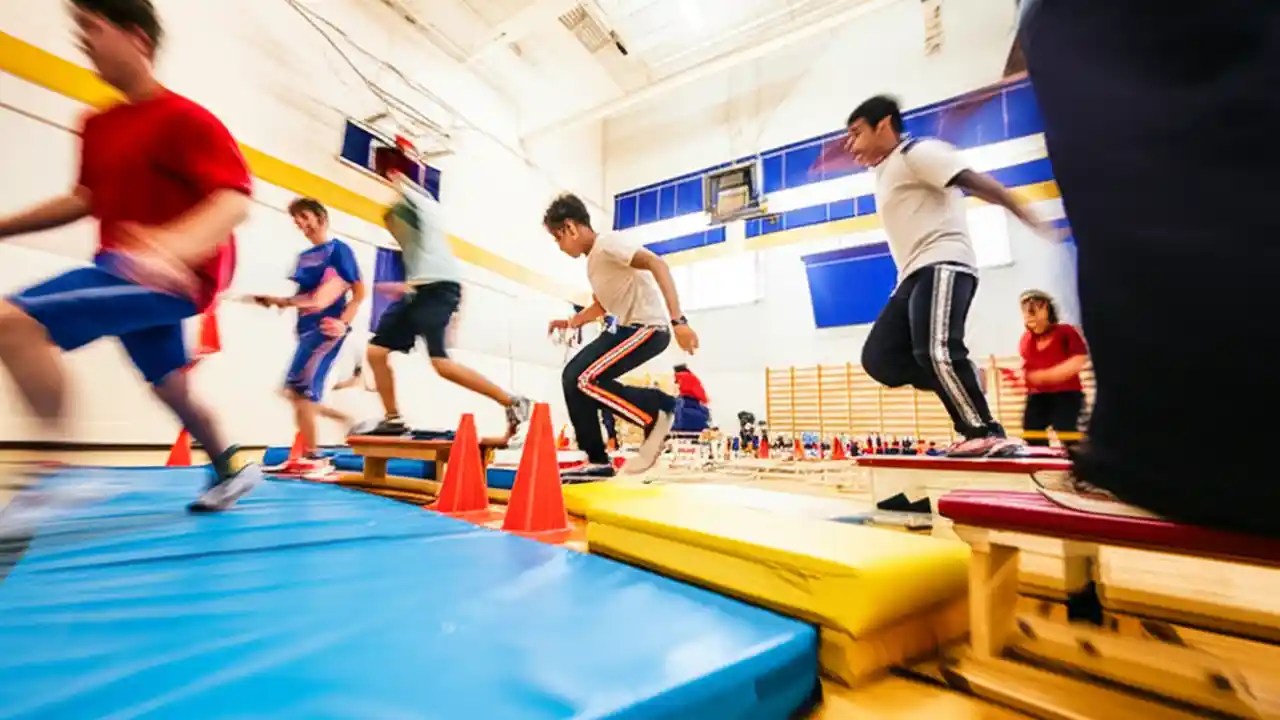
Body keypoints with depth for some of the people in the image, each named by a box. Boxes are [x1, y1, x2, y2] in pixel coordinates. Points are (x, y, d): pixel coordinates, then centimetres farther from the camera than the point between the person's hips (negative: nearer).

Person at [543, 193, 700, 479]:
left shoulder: (608, 243, -14)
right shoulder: (592, 259, 16)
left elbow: (658, 265, -28)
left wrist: (678, 321, -37)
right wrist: (571, 322, 17)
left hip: (649, 327, -10)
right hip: (625, 327, 10)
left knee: (585, 380, -20)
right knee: (572, 376, 6)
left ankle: (657, 414, -2)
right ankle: (598, 462, 10)